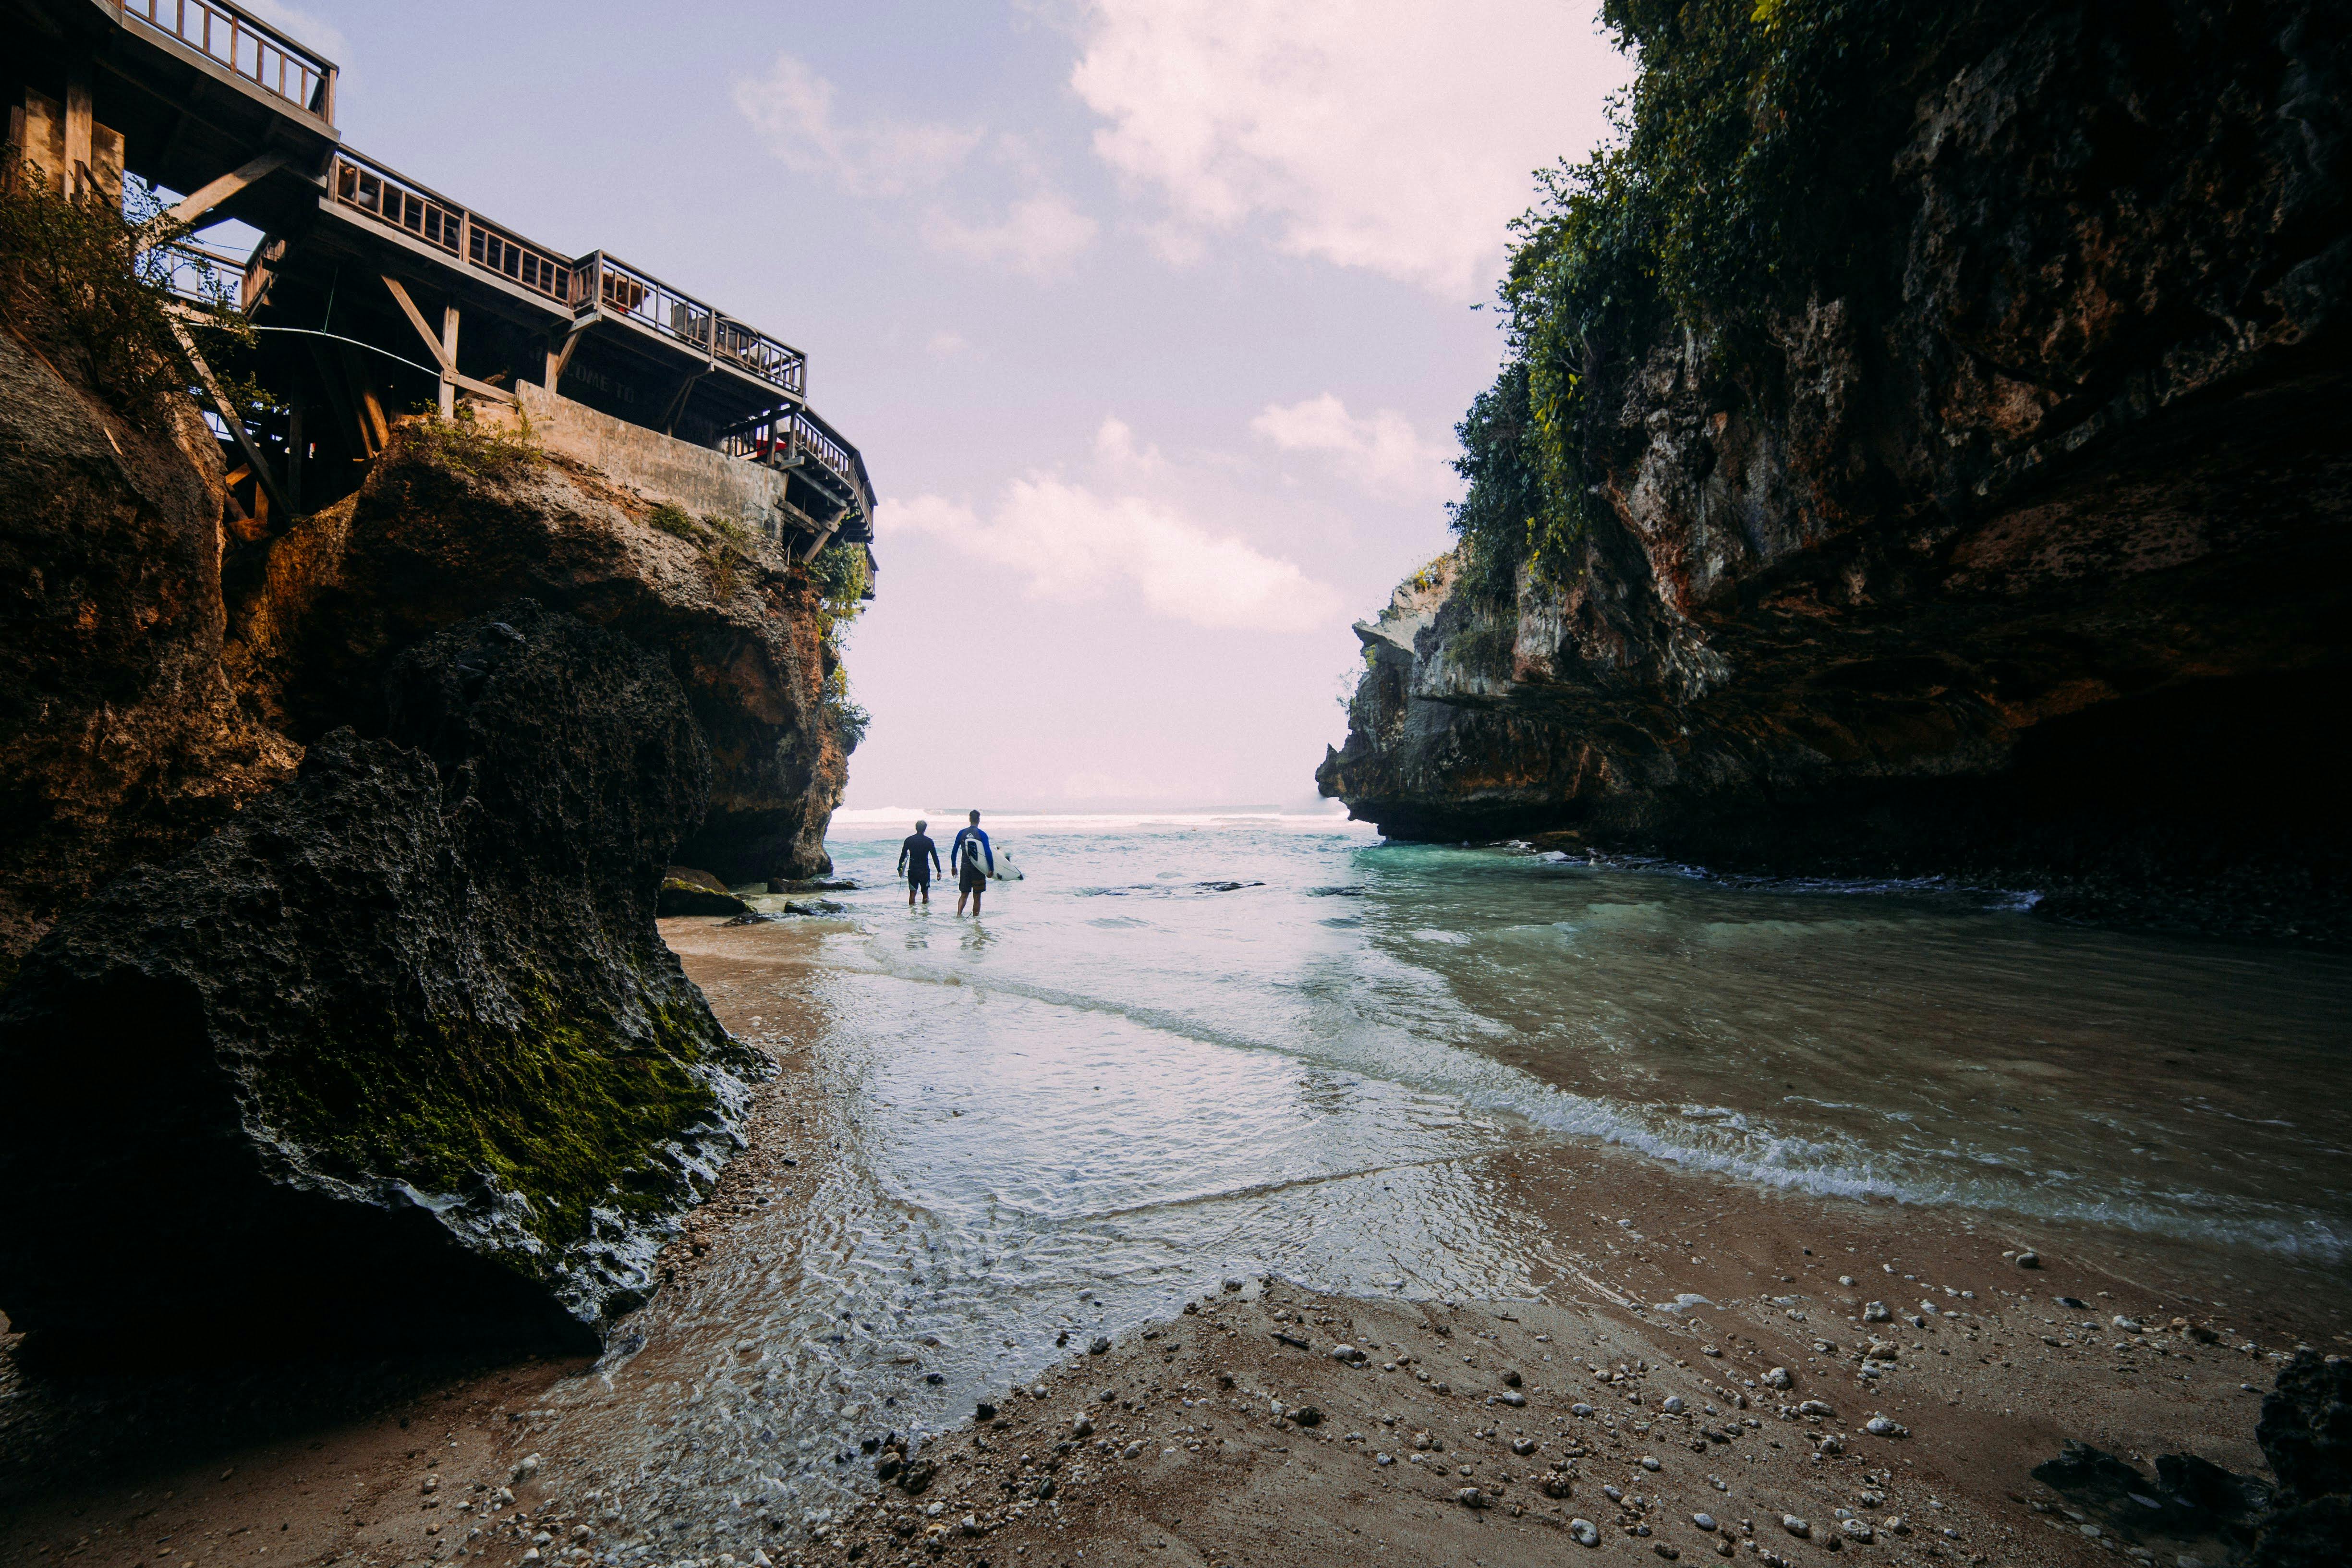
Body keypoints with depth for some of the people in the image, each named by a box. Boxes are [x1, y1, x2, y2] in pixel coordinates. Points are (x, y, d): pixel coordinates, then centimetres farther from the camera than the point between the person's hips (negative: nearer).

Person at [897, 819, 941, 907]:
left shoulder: (909, 840, 0)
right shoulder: (929, 841, -5)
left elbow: (903, 855, 3)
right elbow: (935, 857, -4)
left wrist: (900, 868, 15)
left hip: (912, 870, 1)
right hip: (924, 870, -1)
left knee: (912, 893, 6)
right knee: (925, 893, 11)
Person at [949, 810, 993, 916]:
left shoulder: (962, 833, 3)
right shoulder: (982, 835, -7)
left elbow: (954, 851, 8)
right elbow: (988, 853, -12)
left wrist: (954, 867, 18)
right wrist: (991, 869, -7)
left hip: (965, 867, 3)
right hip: (978, 868, -3)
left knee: (964, 894, 10)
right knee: (977, 896, 7)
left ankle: (959, 914, -9)